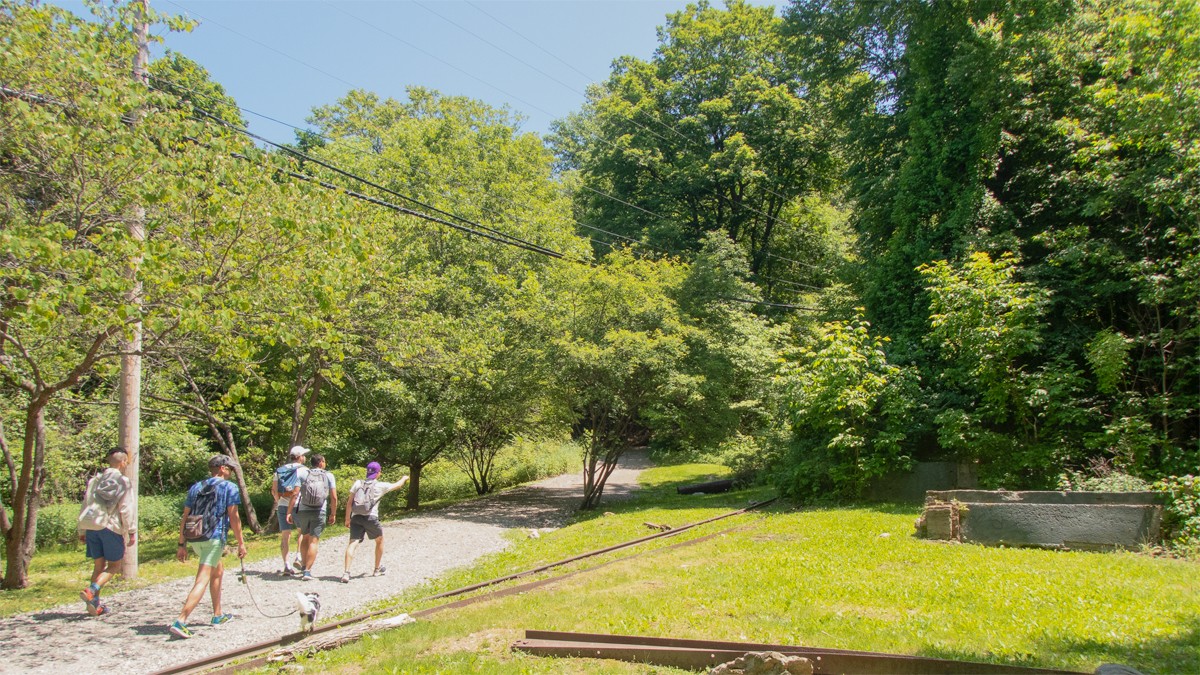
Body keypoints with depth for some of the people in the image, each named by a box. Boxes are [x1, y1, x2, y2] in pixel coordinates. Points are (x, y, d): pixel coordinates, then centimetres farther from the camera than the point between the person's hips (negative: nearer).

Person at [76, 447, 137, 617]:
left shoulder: (95, 480, 11)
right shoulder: (123, 482, -4)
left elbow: (85, 506, 13)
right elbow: (126, 510, -6)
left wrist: (82, 530, 20)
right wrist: (132, 531, -1)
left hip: (91, 526, 5)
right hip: (111, 527, -5)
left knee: (98, 565, 13)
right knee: (115, 565, 5)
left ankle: (95, 604, 10)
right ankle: (91, 590, -16)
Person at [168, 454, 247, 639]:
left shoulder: (195, 488, 16)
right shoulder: (229, 487, 0)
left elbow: (185, 517, 13)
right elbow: (233, 517, -6)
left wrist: (182, 544, 16)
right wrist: (241, 543, -2)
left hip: (194, 539, 7)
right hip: (214, 537, -7)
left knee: (218, 572, 25)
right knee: (202, 581, -9)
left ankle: (218, 615, 30)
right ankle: (180, 622, -21)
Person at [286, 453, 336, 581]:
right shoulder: (329, 476, 1)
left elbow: (295, 494, -5)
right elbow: (334, 497, -4)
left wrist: (289, 512, -3)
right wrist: (333, 514, 6)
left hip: (303, 511, 2)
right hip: (319, 513, -2)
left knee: (305, 537, 21)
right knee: (313, 541, 0)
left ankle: (303, 567, 26)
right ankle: (307, 571, -8)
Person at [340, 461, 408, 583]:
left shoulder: (358, 483, 10)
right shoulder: (380, 486, 5)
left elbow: (349, 502, 5)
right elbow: (397, 485, 22)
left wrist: (347, 518, 9)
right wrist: (404, 478, 43)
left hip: (356, 517, 2)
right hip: (370, 517, -2)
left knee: (353, 543, -6)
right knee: (379, 540, 22)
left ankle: (346, 573, -23)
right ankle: (378, 569, 33)